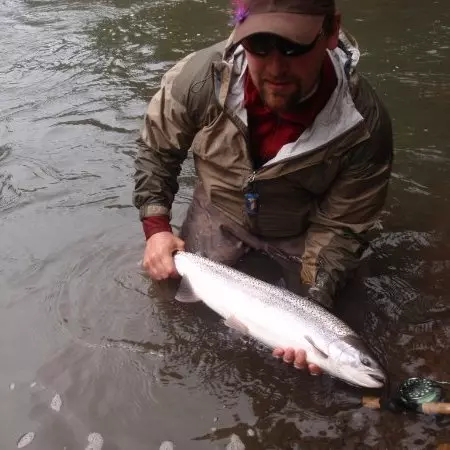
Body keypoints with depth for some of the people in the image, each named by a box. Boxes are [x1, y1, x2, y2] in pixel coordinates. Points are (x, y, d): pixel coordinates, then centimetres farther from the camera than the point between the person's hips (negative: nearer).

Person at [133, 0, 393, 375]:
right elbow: (156, 151, -9)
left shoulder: (365, 124, -32)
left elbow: (341, 227, -19)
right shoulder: (197, 78, -30)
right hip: (219, 213, 1)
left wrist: (315, 307, -29)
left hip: (300, 229, 0)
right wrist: (156, 227, -18)